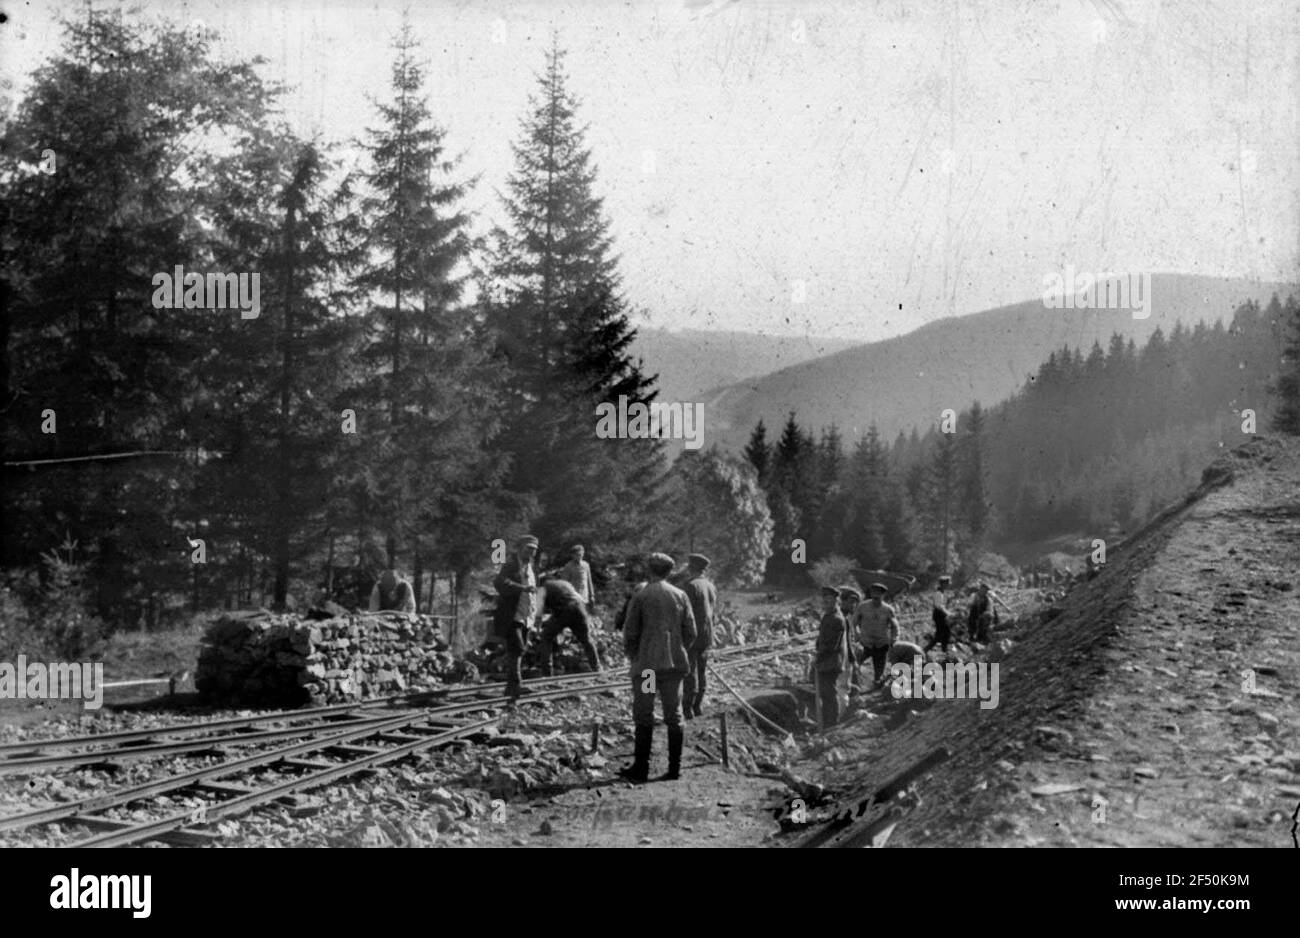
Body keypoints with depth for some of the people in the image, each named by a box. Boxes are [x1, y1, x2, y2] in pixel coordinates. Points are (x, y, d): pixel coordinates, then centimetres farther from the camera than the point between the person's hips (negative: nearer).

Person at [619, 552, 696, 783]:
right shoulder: (681, 596, 4)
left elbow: (630, 633, -4)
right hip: (675, 664, 3)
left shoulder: (640, 597, -5)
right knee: (674, 716, 8)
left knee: (643, 717, 2)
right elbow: (690, 633, 4)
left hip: (646, 665, -3)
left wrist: (633, 657, 11)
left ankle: (641, 769, 2)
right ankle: (674, 768, 8)